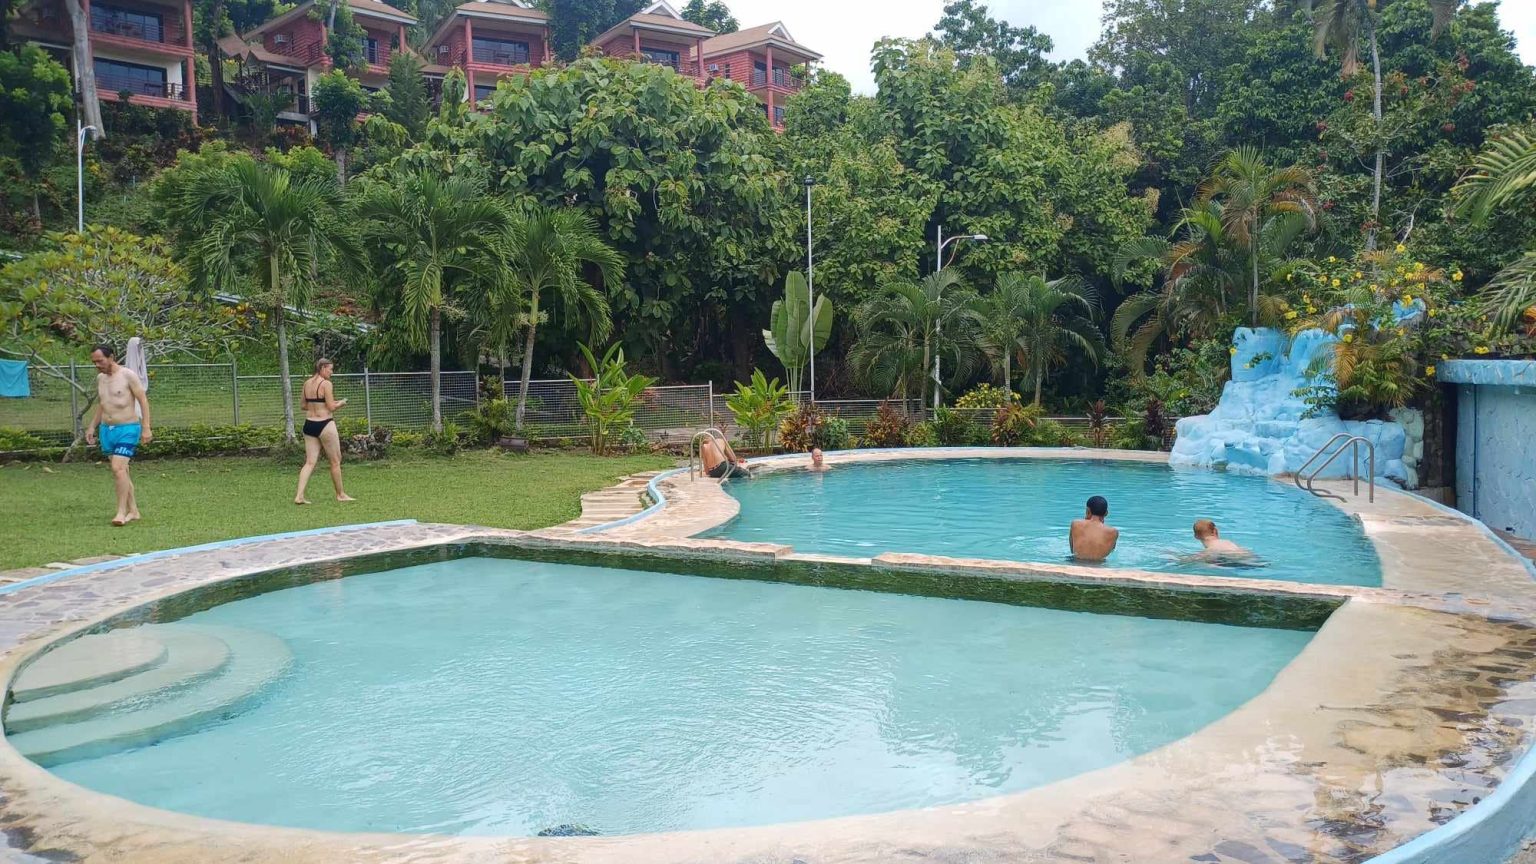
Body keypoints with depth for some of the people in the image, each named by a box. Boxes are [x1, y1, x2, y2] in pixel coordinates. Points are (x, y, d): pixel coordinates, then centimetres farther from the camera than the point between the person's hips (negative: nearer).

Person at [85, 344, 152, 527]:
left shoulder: (128, 375, -9)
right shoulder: (100, 378, 12)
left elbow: (143, 400, -9)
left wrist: (146, 428, -14)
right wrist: (92, 427, 19)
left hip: (127, 429, -7)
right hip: (106, 430, 7)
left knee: (118, 468, -18)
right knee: (121, 470, 8)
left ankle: (121, 512, -14)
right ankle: (133, 511, 14)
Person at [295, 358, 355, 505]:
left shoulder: (307, 383, 9)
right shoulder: (326, 384, -12)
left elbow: (304, 406, 15)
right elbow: (331, 407, -14)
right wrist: (341, 403, 5)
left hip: (309, 424, 7)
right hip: (324, 424, -7)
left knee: (310, 462, 6)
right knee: (335, 461, 8)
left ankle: (299, 496, -4)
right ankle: (340, 494, 18)